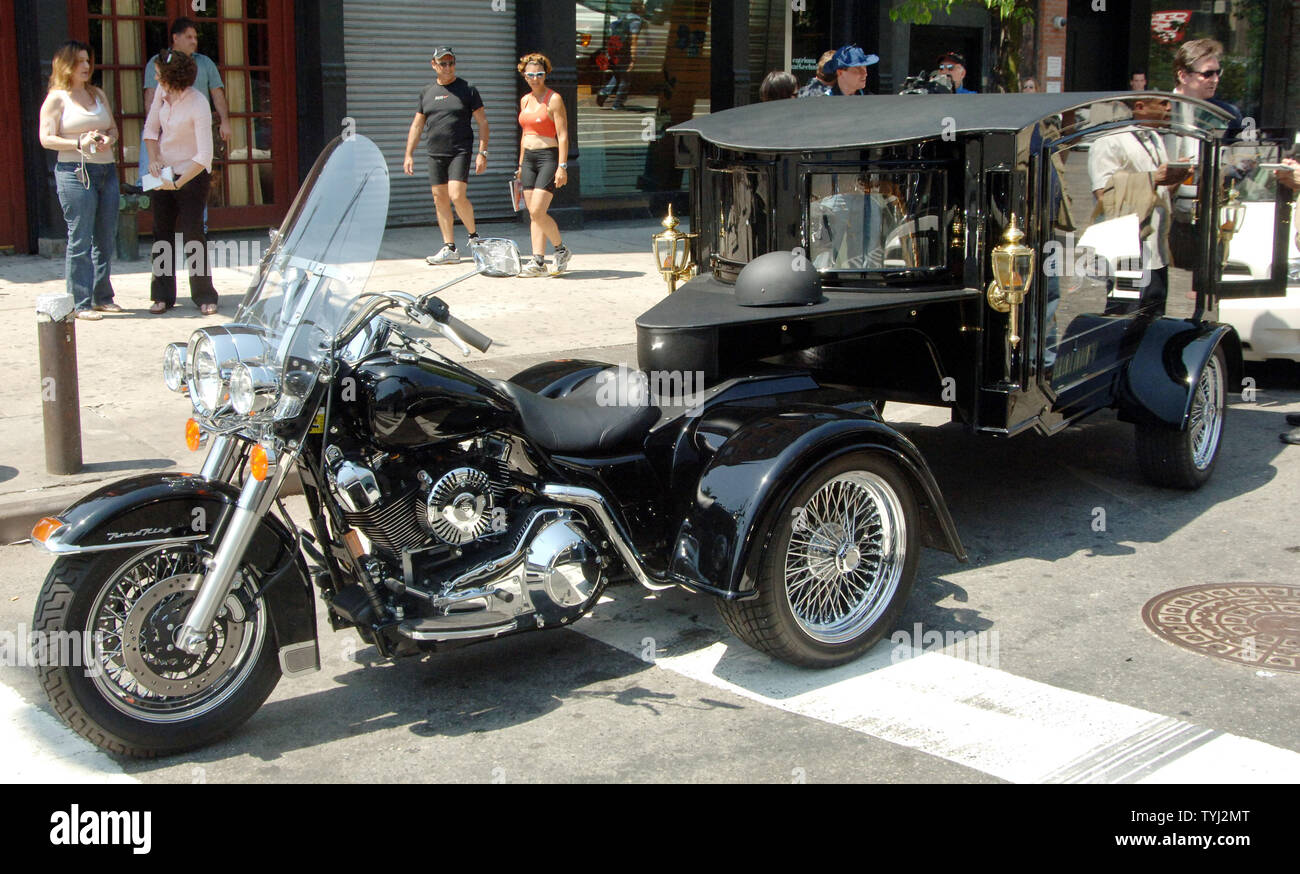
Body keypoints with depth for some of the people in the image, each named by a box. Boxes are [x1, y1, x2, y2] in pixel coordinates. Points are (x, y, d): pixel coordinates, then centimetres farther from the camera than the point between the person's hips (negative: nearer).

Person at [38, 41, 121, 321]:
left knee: (106, 238, 7)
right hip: (75, 172, -6)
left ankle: (102, 297, 17)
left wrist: (109, 139, -3)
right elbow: (46, 138, -5)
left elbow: (113, 128, 21)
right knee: (80, 239, -7)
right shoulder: (57, 98, 1)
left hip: (106, 169, 6)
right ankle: (81, 303, -3)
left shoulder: (98, 95, 18)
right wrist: (80, 144, -18)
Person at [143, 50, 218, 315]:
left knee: (193, 236, -7)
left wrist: (177, 183, -24)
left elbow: (204, 156, -23)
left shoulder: (198, 106, -21)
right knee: (162, 234, 7)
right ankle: (162, 296, 14)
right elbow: (151, 127, 11)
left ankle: (204, 296, 3)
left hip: (192, 176, -6)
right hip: (163, 174, 6)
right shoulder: (162, 93, -2)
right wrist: (153, 159, -4)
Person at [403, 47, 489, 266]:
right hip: (435, 154, 5)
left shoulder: (467, 89, 2)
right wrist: (409, 154, 9)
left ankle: (474, 235, 7)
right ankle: (449, 249, 8)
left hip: (460, 151, -5)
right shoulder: (427, 92, 13)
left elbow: (482, 122, 1)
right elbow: (416, 126, 17)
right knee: (440, 200, 3)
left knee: (457, 196, -17)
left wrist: (482, 152, -7)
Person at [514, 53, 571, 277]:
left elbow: (563, 136, -11)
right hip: (529, 158, 7)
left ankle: (561, 249, 5)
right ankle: (538, 261, 3)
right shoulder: (525, 100, 14)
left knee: (538, 212, -15)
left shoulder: (554, 99, -7)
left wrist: (562, 166, -18)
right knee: (534, 214, 3)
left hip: (548, 157, -7)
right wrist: (521, 164, 21)